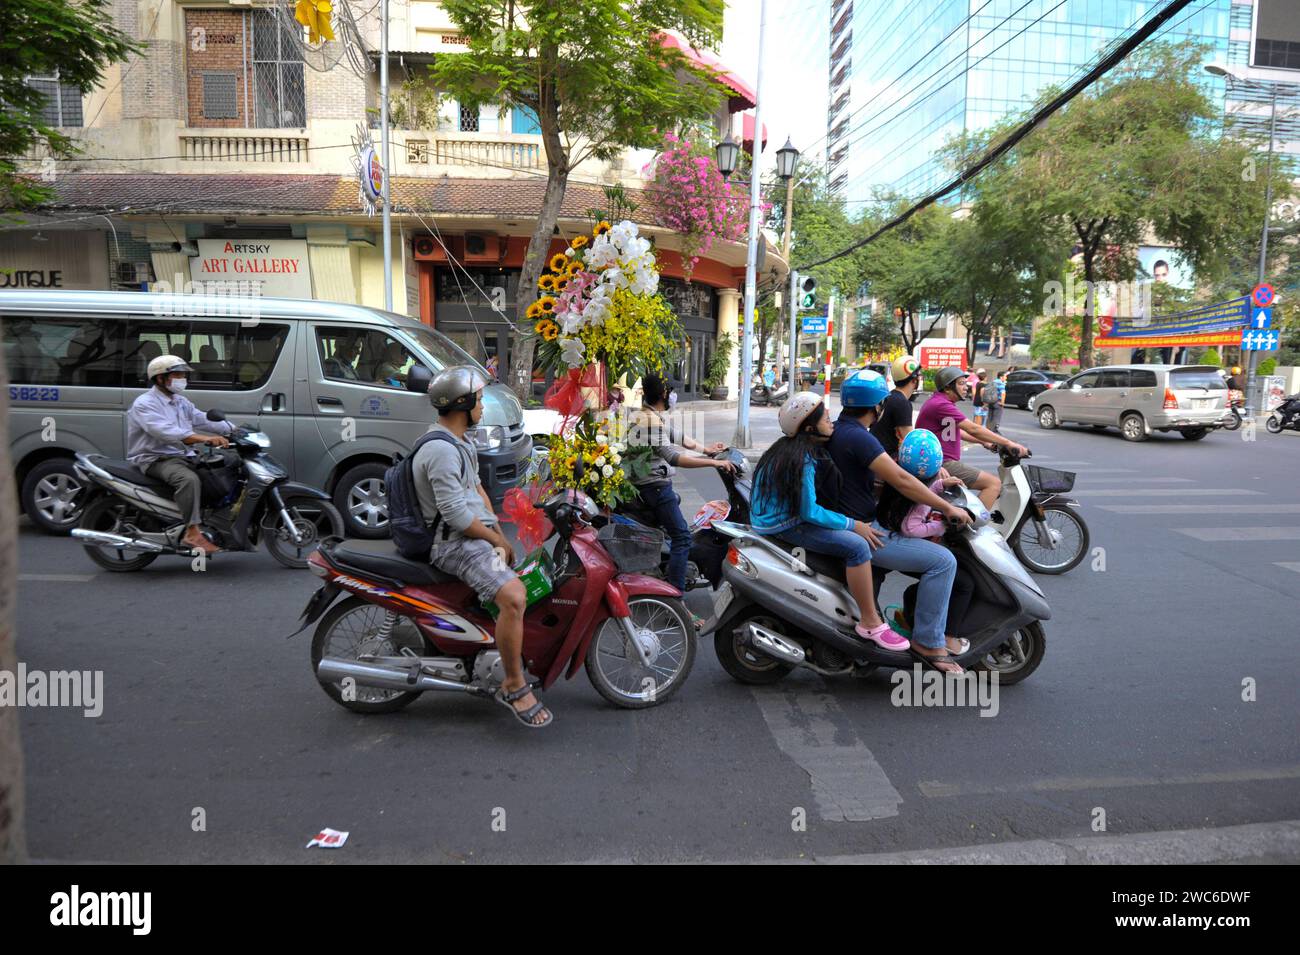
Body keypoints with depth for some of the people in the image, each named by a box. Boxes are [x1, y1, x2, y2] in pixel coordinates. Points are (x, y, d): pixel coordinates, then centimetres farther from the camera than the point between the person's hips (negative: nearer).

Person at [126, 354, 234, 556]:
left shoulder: (182, 403, 19)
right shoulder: (144, 404, -10)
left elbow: (203, 420, 11)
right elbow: (166, 432, -26)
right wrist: (205, 439, -38)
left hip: (183, 456, 9)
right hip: (156, 460, -9)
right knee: (189, 479, -36)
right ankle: (192, 532, -36)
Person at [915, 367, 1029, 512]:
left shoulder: (938, 401, 18)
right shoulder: (941, 405, -17)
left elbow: (956, 431, 29)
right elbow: (973, 429, -20)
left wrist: (984, 442, 23)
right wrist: (1008, 443, -17)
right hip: (942, 464, -11)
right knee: (994, 483, -14)